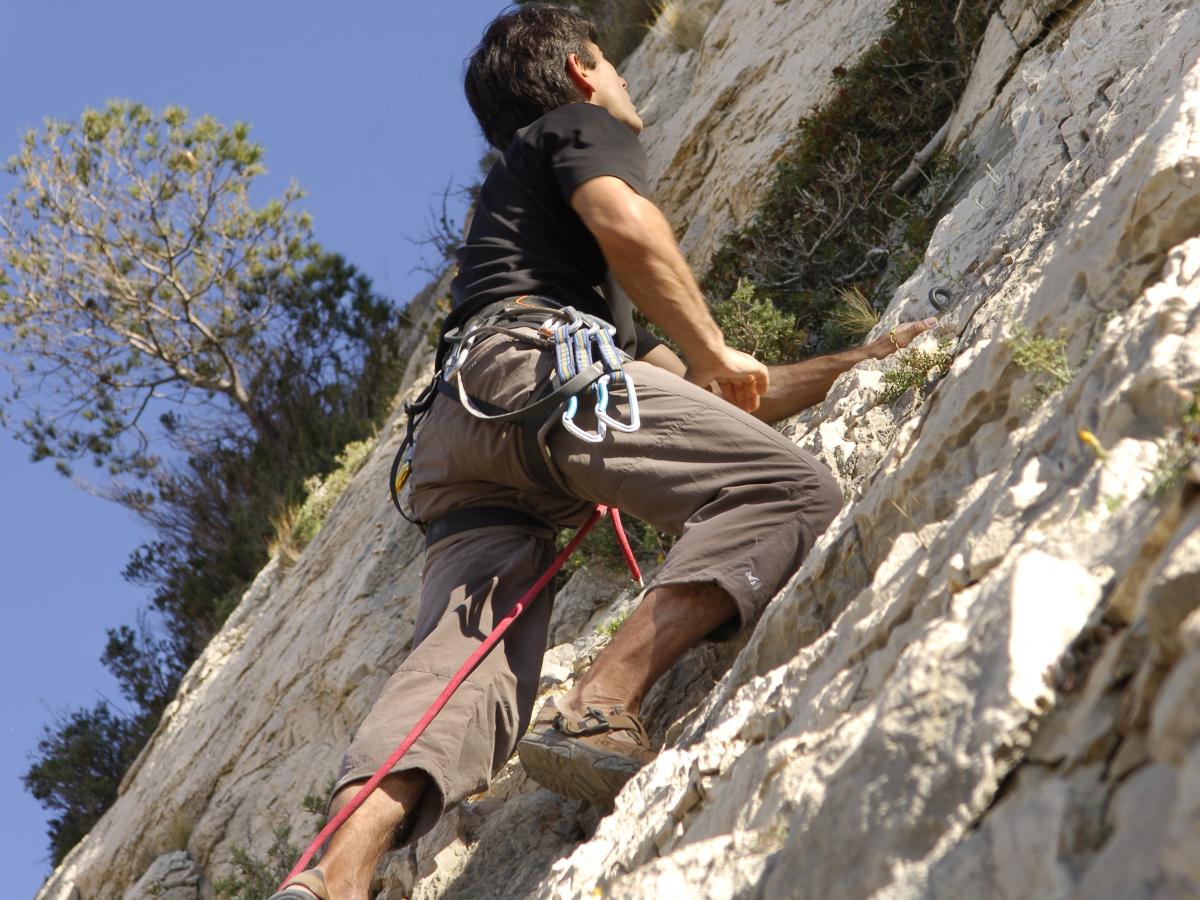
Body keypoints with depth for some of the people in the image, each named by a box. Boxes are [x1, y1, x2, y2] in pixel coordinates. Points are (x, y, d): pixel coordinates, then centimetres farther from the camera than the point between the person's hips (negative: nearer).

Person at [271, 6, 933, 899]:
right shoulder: (583, 127, 22)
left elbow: (719, 407, 43)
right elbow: (625, 225, -8)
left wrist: (861, 360, 46)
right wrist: (715, 349, 5)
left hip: (452, 437, 8)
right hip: (536, 365, -8)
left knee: (464, 662, -12)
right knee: (791, 489, -15)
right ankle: (601, 708, -34)